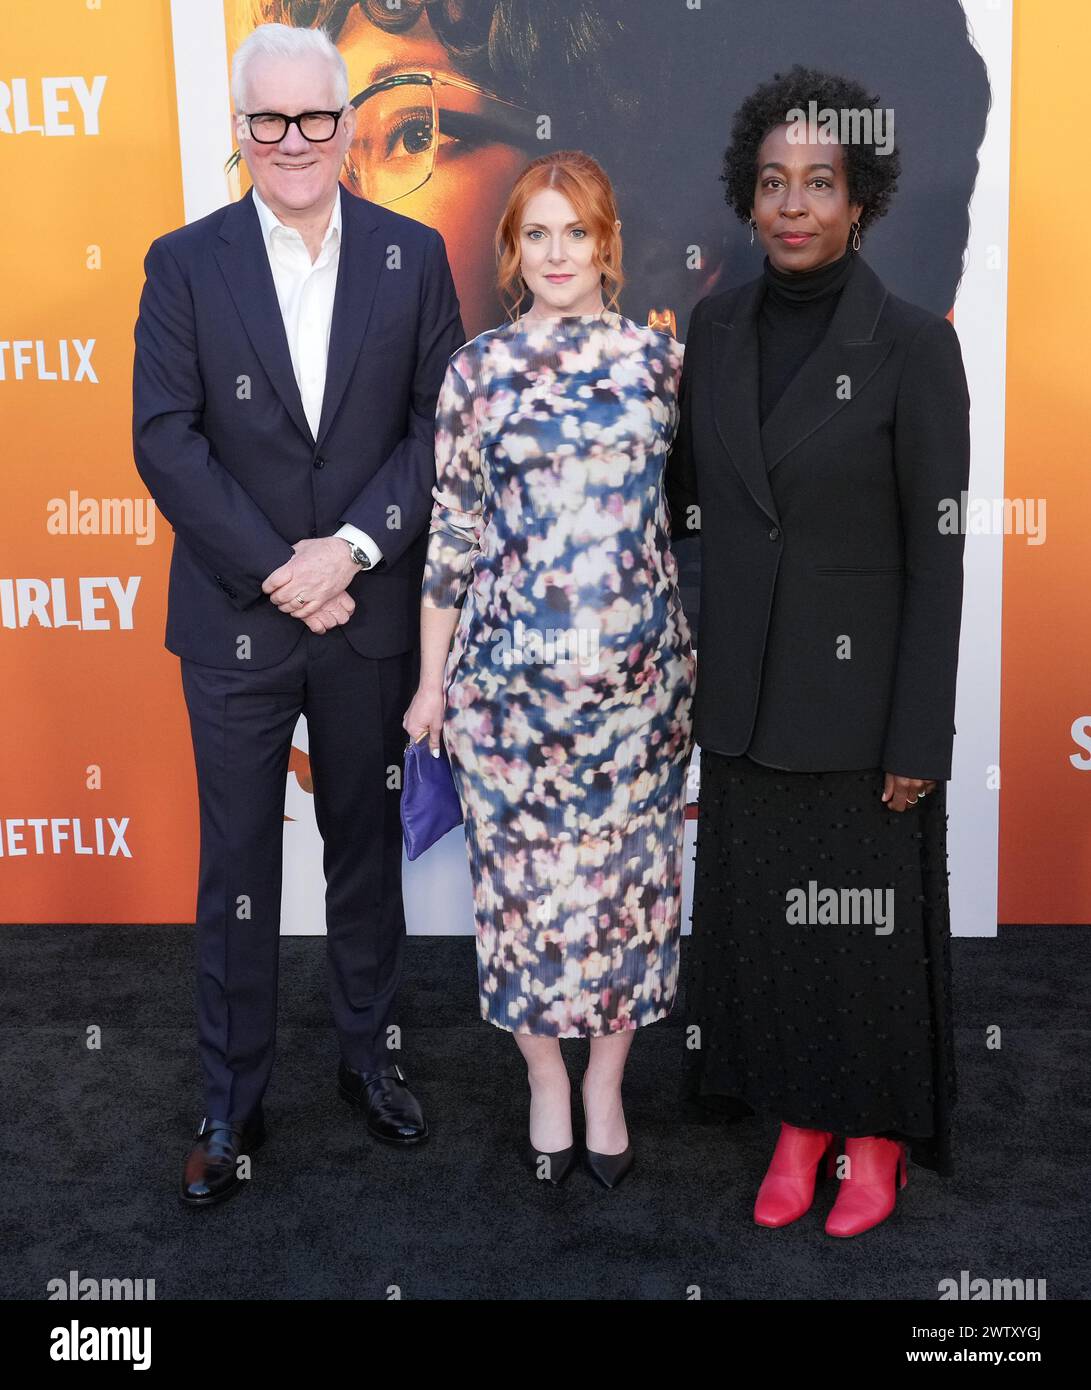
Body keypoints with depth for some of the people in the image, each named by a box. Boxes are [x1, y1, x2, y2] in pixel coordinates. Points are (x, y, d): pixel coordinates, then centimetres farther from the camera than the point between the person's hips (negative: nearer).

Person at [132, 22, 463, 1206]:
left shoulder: (414, 256, 2)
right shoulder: (185, 263, 0)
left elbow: (439, 422, -3)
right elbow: (165, 440, -6)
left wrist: (352, 548, -16)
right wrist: (277, 572, -14)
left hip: (371, 615, 1)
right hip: (236, 619, -1)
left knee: (367, 846, 15)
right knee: (237, 865, 8)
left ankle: (368, 1053, 35)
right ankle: (232, 1100, 25)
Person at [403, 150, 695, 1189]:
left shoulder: (661, 358, 3)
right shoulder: (477, 368, 1)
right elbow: (450, 529, 3)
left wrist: (694, 655, 7)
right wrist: (431, 678, 3)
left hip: (638, 667, 1)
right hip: (508, 665, 0)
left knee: (627, 871, 10)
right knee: (521, 870, 9)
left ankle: (606, 1085, 30)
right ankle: (546, 1085, 30)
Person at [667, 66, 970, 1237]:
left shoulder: (913, 343, -12)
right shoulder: (717, 324, 2)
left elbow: (937, 553, -12)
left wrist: (921, 736, -13)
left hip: (860, 688, -4)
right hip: (746, 687, 5)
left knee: (867, 918, 9)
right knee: (762, 913, 13)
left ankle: (878, 1137, 33)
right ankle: (800, 1124, 34)